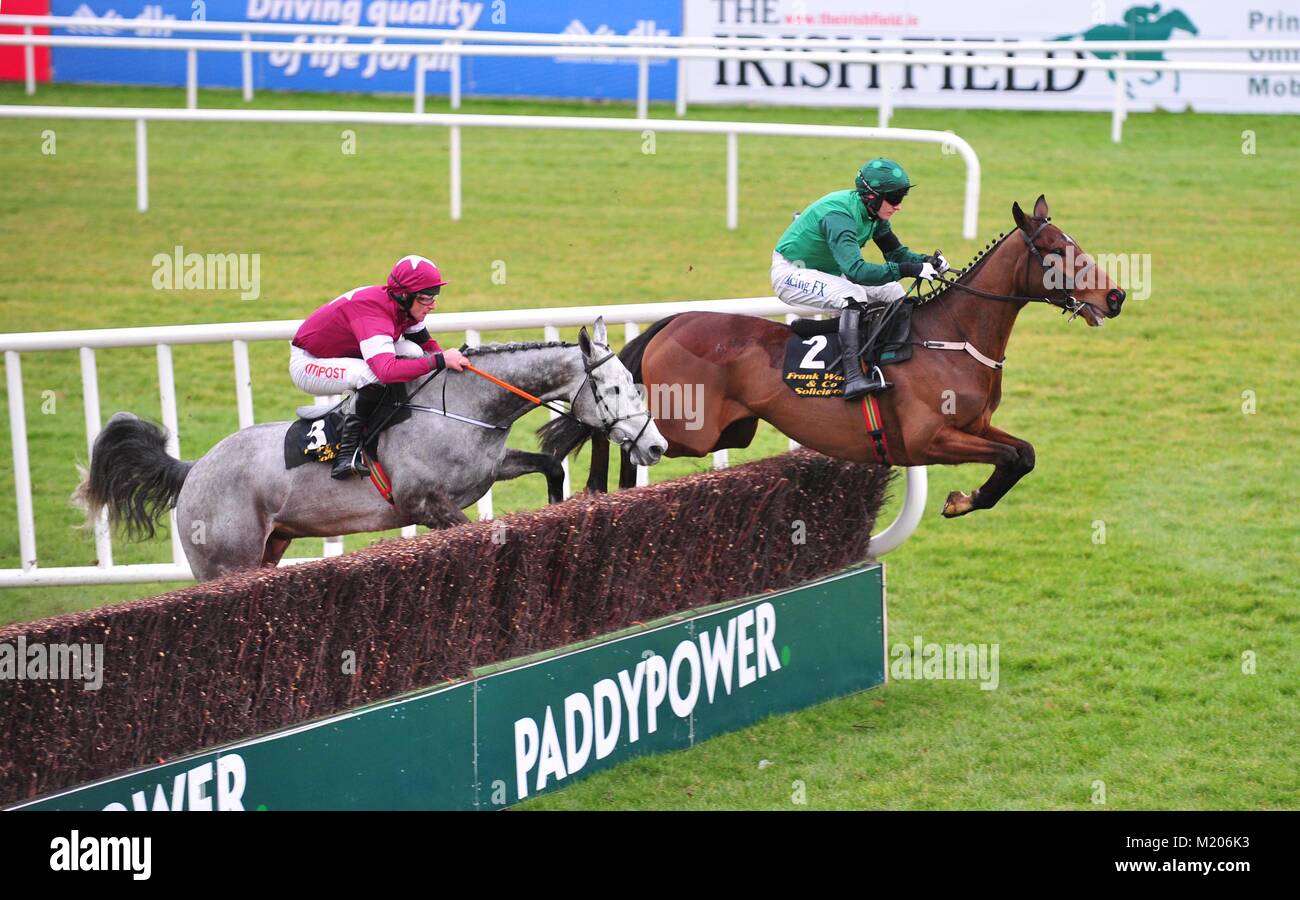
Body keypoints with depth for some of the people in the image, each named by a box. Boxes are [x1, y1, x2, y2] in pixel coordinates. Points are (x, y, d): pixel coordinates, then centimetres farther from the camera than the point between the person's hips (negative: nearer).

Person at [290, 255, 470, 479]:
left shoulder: (404, 306, -9)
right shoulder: (373, 313, -37)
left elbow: (426, 345, 5)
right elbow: (388, 371, -50)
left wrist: (452, 358, -15)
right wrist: (440, 361, -48)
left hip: (340, 354, 9)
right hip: (307, 365, -9)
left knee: (413, 353, -7)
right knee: (374, 374, -36)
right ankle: (347, 456, -30)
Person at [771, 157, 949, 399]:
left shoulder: (874, 213, -6)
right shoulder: (838, 215, -33)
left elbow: (896, 252, 3)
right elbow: (855, 270, -45)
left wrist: (927, 261, -18)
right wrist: (909, 269, -48)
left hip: (827, 271, 10)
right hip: (791, 274, -10)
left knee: (892, 291, 3)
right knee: (853, 295, -32)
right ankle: (853, 378, -40)